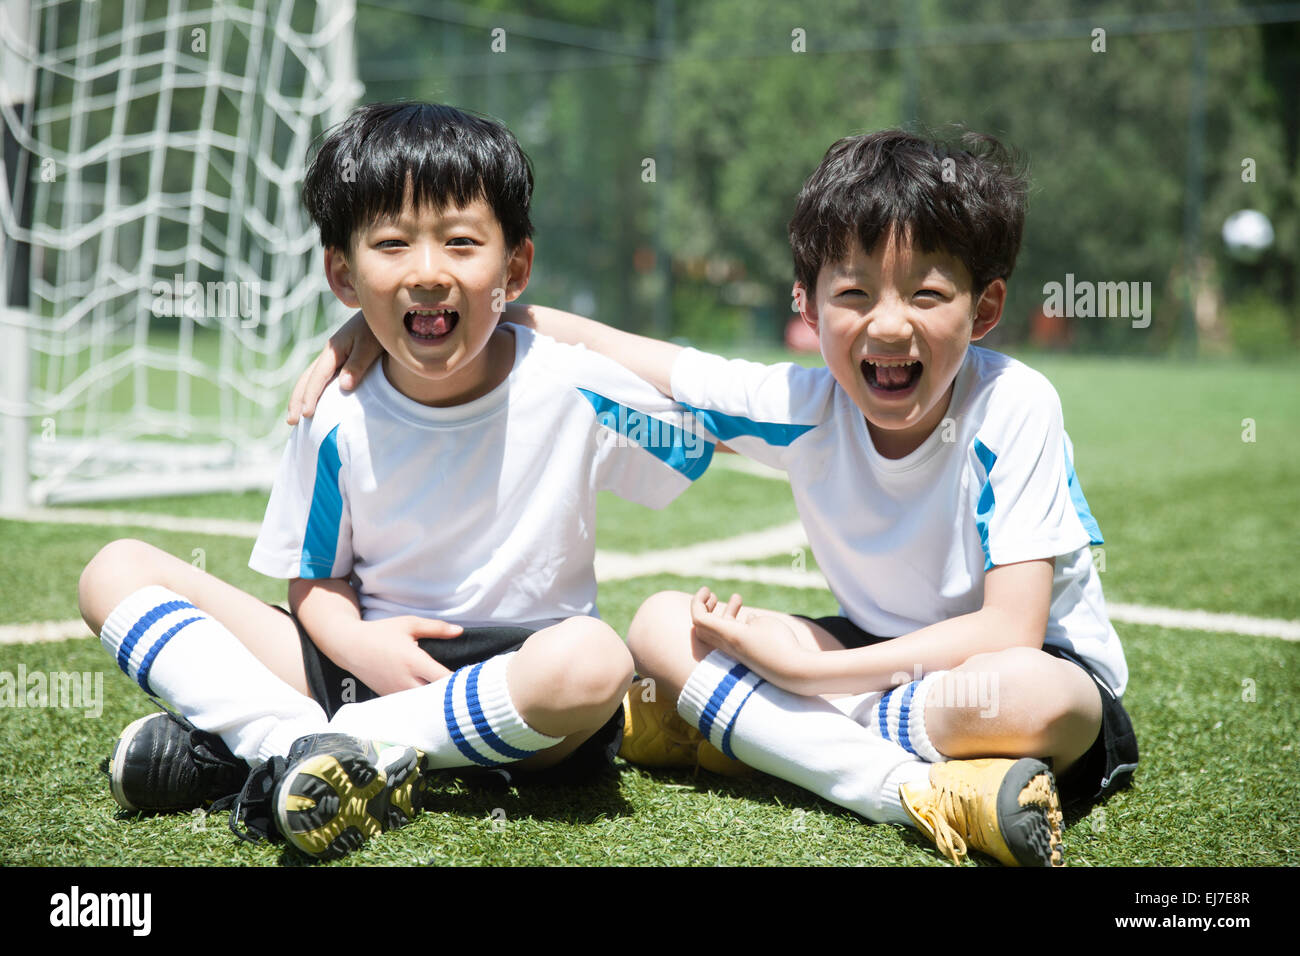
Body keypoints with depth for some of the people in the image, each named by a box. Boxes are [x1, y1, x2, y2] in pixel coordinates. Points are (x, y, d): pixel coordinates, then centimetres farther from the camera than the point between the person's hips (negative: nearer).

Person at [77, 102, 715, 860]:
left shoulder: (574, 391, -11)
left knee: (594, 660, -40)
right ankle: (317, 750, -26)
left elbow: (712, 434, -1)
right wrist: (352, 637, -17)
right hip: (368, 660, 2)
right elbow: (317, 578, 6)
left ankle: (250, 748, -26)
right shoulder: (338, 421, -4)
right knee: (117, 572, -7)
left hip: (508, 684, -2)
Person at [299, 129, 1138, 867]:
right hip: (890, 654, 5)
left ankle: (744, 730, -22)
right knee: (661, 626, -14)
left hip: (1045, 660, -5)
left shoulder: (1013, 407, -23)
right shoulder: (802, 407, -13)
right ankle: (925, 792, -26)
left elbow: (1008, 631, -28)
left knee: (1035, 699, -41)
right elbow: (585, 341, -9)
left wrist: (804, 667, -27)